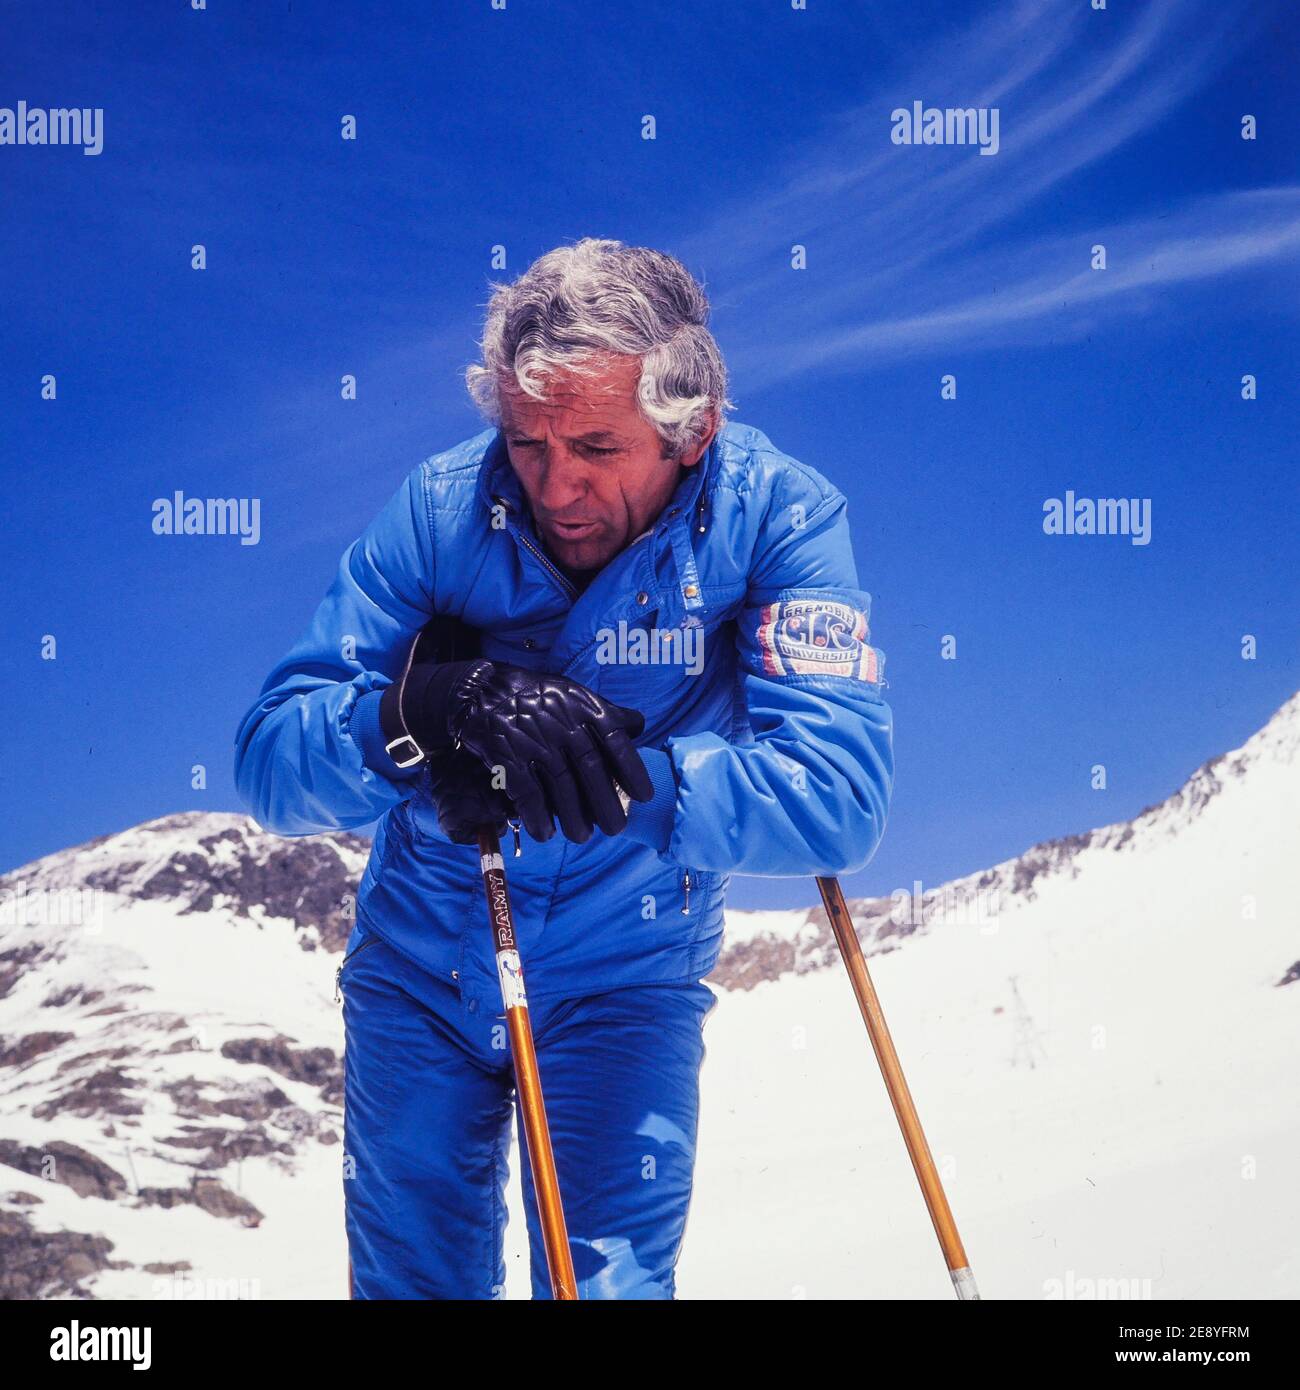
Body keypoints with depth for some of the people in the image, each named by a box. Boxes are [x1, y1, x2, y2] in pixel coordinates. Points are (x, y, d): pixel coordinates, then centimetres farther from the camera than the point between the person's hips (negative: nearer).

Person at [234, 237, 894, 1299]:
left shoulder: (775, 513, -21)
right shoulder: (442, 508, -17)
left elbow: (840, 797, -32)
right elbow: (270, 762, -21)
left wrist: (595, 772, -41)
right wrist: (422, 707, -41)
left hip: (625, 980, -2)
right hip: (420, 964, 2)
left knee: (609, 1280, -10)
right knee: (413, 1275, 16)